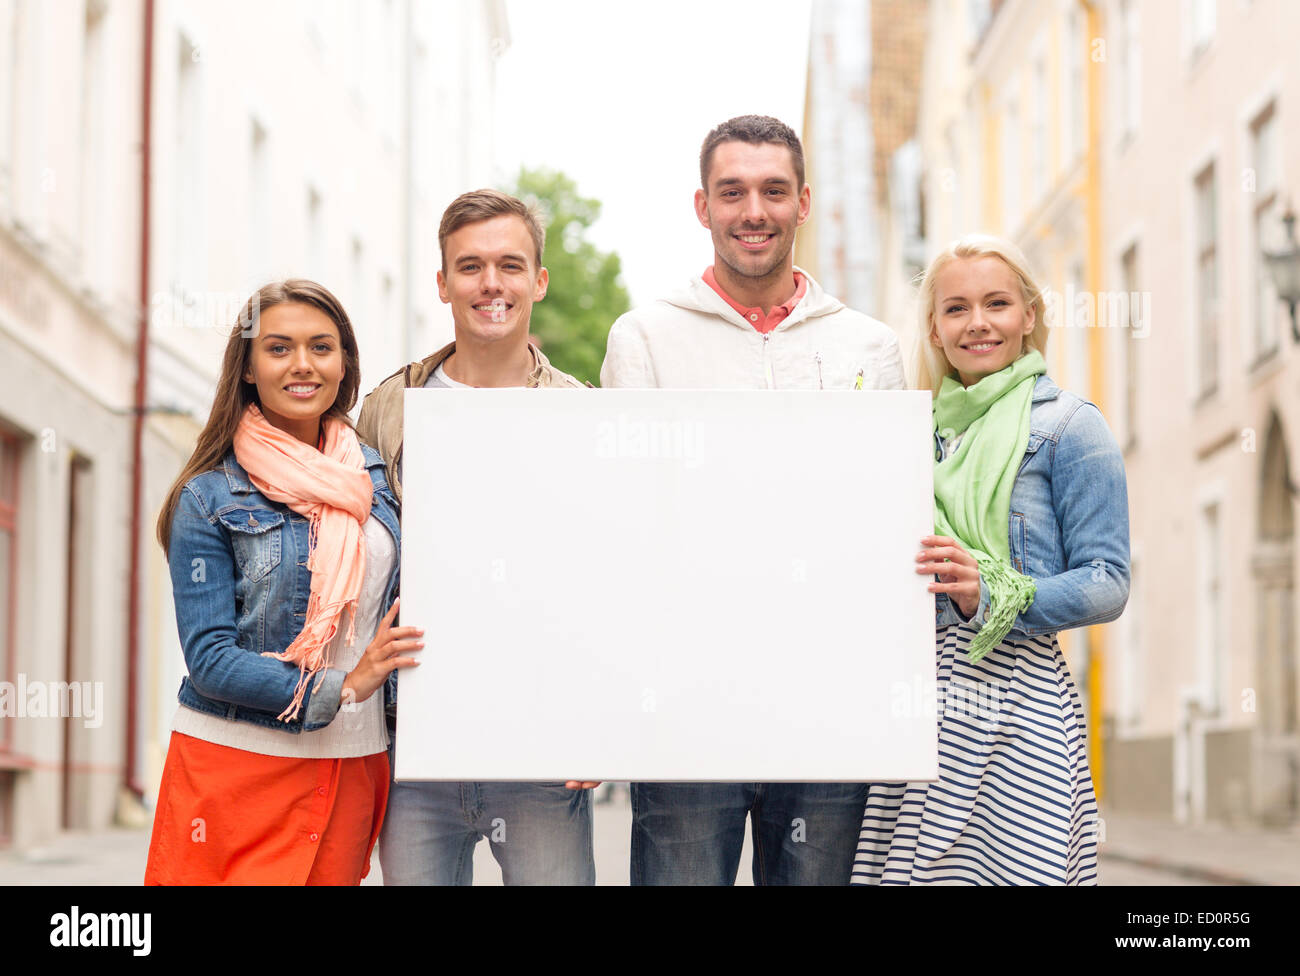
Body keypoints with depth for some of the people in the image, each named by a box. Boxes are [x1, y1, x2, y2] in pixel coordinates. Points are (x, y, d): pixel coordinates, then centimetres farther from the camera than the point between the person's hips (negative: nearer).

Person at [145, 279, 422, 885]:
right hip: (236, 768, -4)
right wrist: (340, 688, -20)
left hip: (351, 776, 4)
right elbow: (209, 658, -12)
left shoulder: (373, 477, 9)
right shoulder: (210, 497, -5)